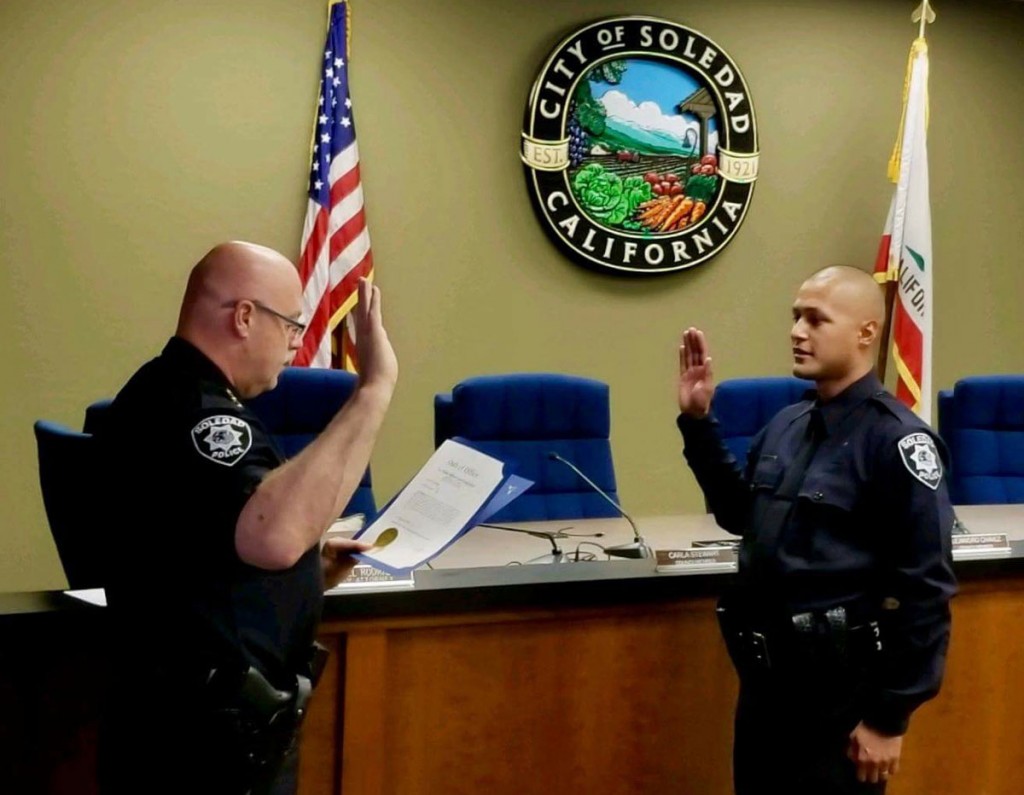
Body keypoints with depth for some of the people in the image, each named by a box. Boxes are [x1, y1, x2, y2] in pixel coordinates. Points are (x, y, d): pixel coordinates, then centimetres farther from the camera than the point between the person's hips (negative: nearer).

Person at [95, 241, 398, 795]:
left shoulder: (181, 394, 14)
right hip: (207, 739, -10)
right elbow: (272, 534, -40)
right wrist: (372, 392, -36)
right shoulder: (187, 408, -20)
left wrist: (308, 572, 15)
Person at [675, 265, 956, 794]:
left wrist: (889, 717, -15)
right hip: (765, 680, 7)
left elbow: (926, 590, -17)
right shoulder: (785, 427, 6)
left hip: (839, 692, -7)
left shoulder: (894, 439, -15)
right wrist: (698, 423, 12)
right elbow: (740, 515, 23)